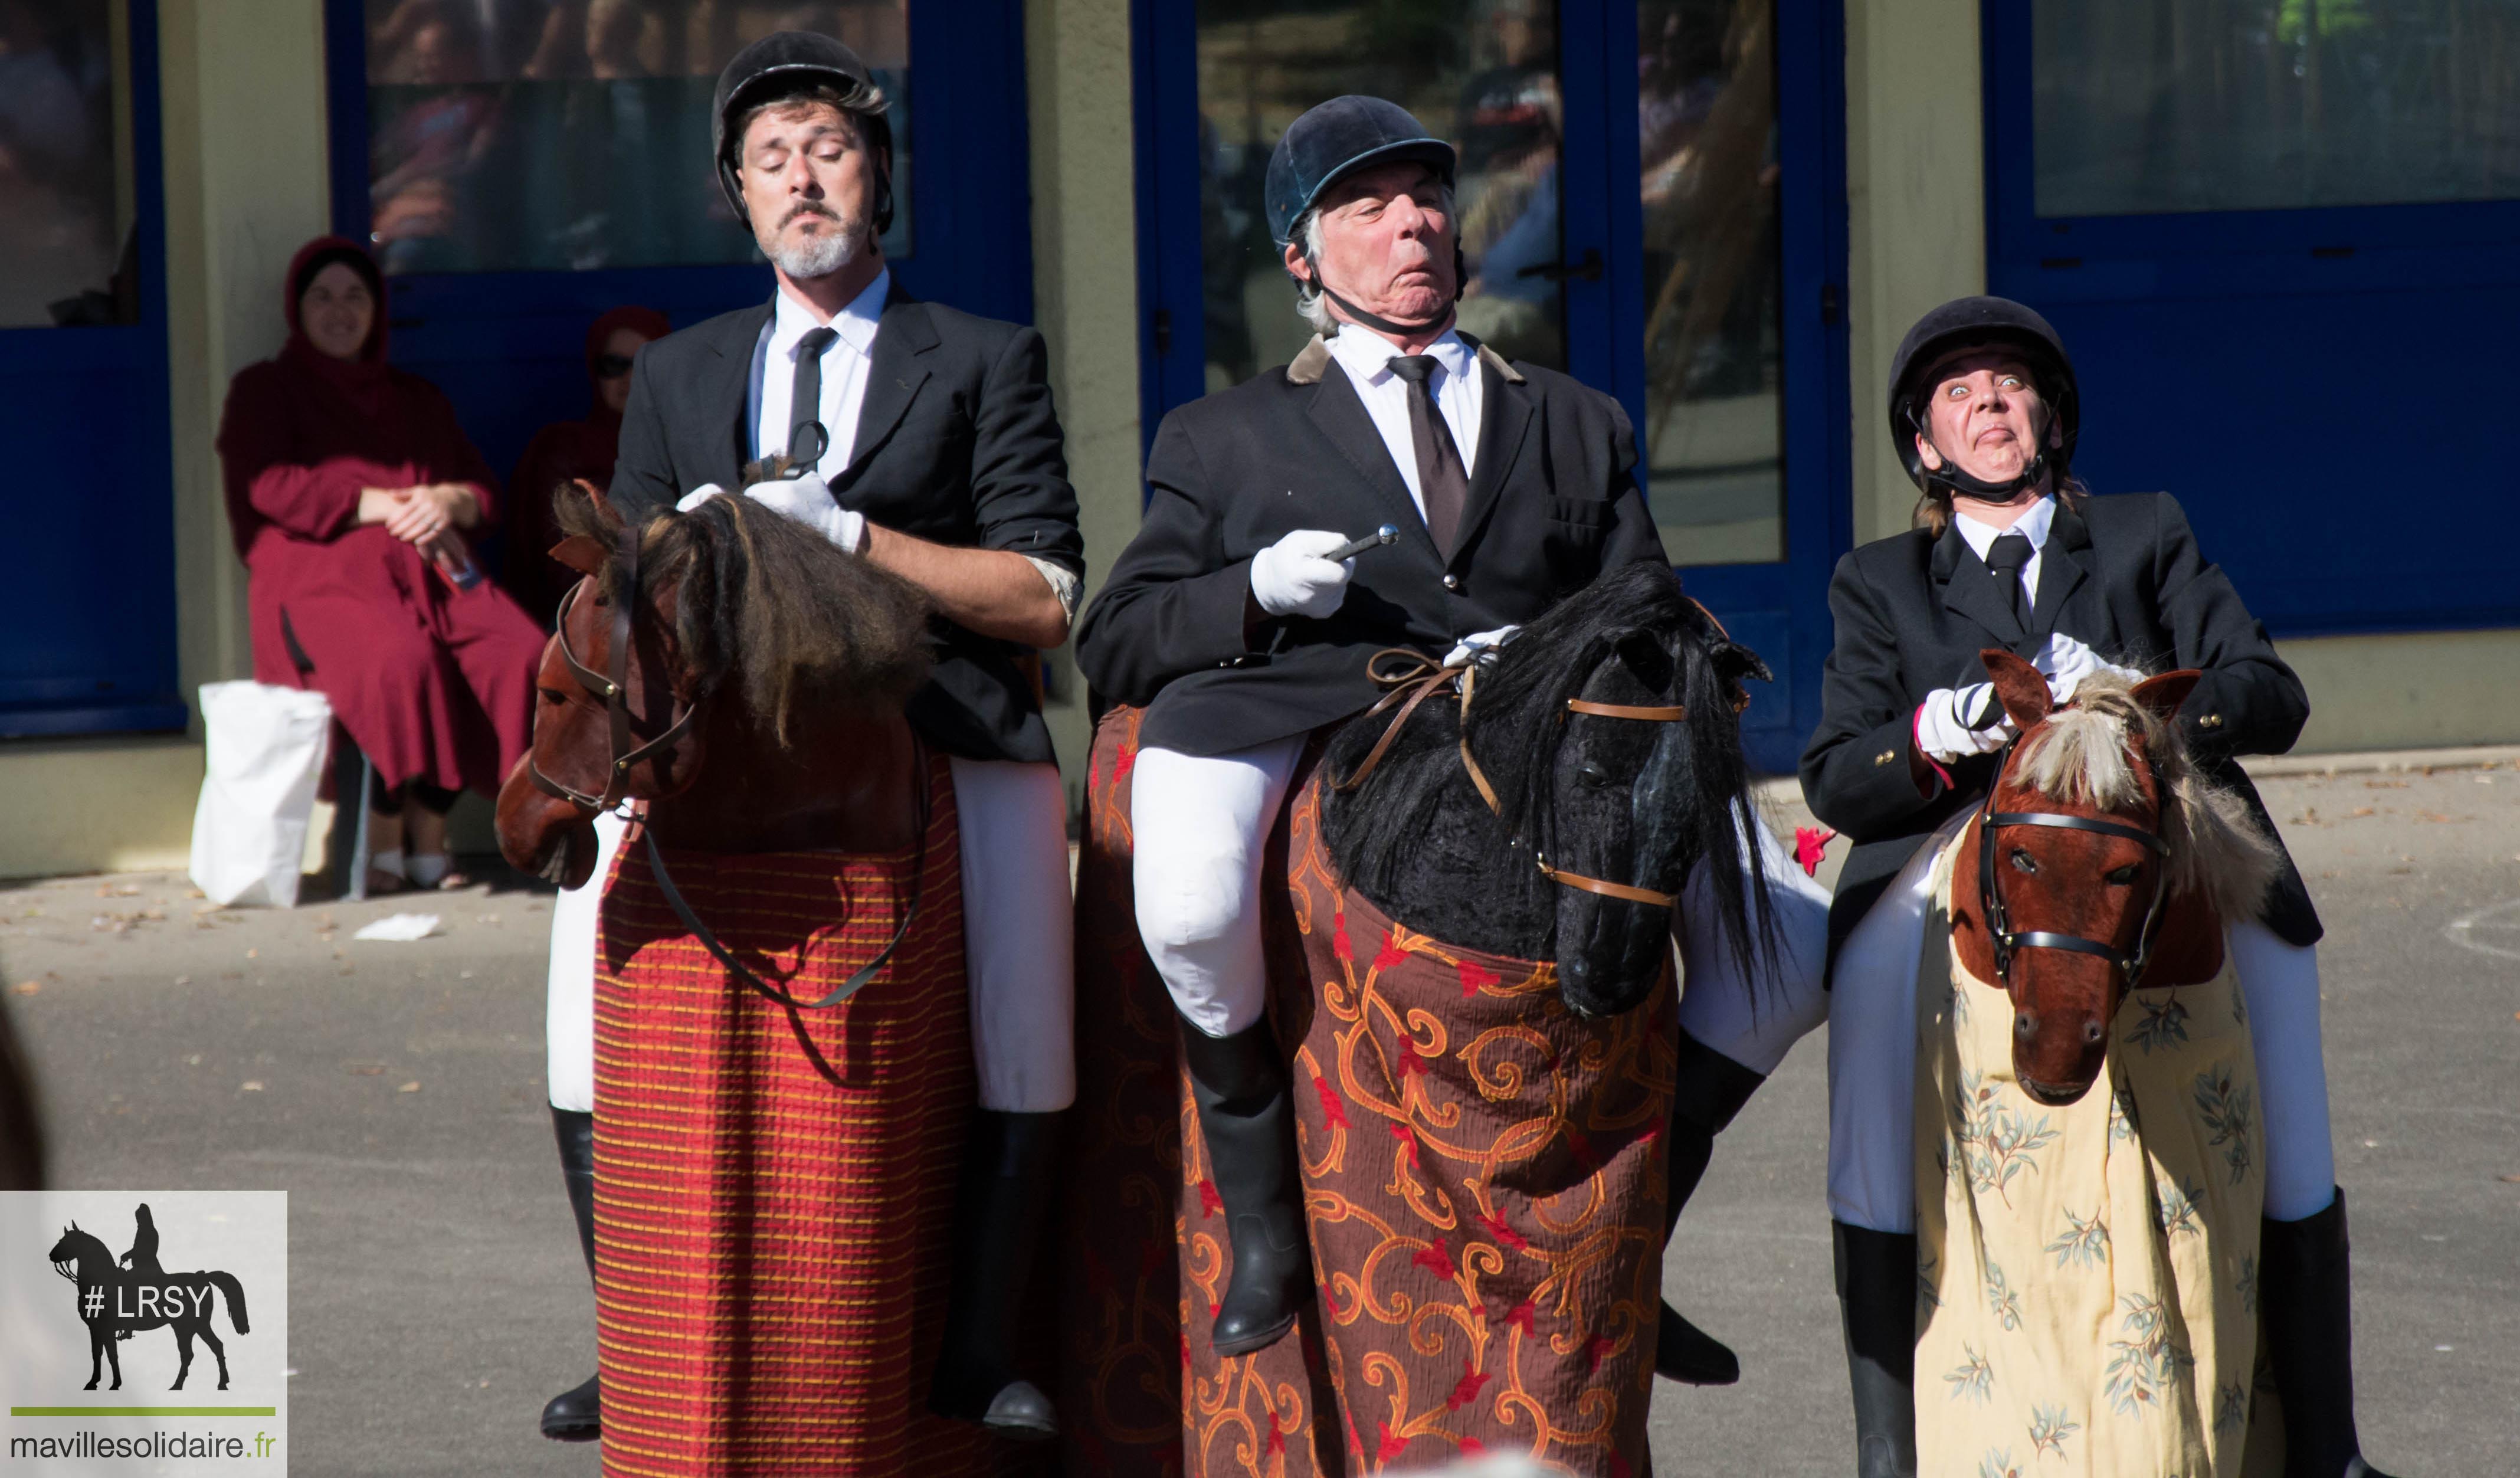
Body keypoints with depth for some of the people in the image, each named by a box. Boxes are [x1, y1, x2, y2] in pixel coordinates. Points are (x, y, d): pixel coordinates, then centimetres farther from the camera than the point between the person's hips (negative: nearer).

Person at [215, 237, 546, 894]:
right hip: (317, 575, -5)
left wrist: (450, 502, -5)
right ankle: (384, 836, -25)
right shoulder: (264, 391, 15)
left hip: (432, 570, 5)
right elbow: (271, 486, -3)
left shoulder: (418, 400, 29)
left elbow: (485, 490, 20)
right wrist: (387, 507, -9)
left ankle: (430, 833, -22)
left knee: (520, 652, -27)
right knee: (400, 658, -38)